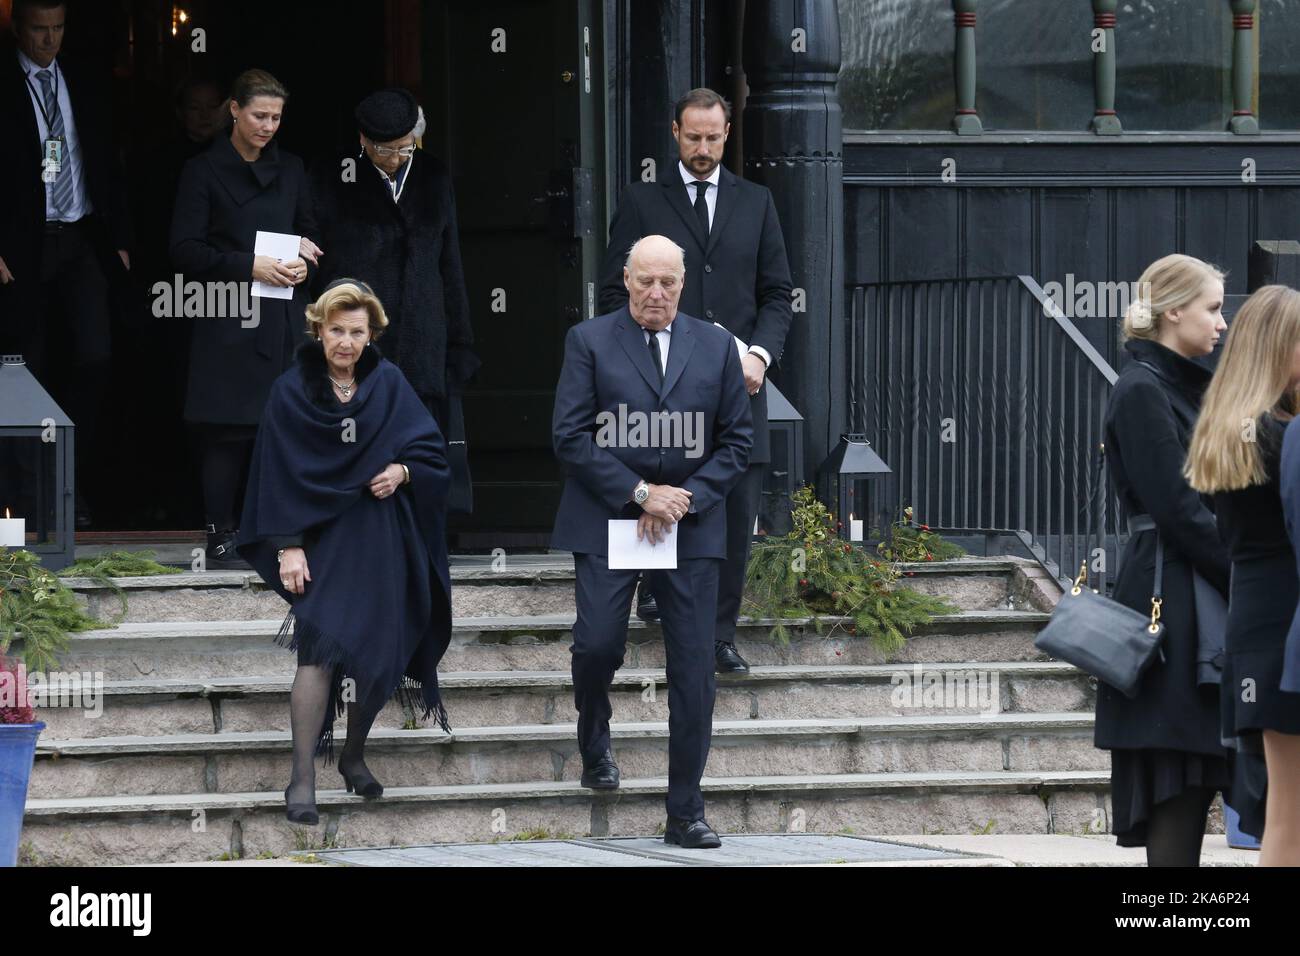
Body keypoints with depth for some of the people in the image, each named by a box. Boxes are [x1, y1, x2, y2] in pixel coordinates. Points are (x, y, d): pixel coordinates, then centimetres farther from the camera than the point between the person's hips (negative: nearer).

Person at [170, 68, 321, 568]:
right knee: (227, 431, -7)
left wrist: (305, 258, 1)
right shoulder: (204, 170, 0)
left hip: (283, 319, 4)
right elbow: (186, 250, -5)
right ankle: (221, 535, -2)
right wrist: (249, 266, -14)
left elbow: (309, 229, 24)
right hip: (227, 322, -4)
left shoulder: (289, 169, 15)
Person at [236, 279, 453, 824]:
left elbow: (432, 452, 10)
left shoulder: (388, 385, 7)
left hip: (380, 544, 3)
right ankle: (302, 781, -18)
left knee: (378, 656, 5)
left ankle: (353, 755, 28)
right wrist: (287, 546, -11)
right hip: (321, 538, -3)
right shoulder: (292, 393, -1)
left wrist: (403, 471, -12)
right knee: (320, 652, -17)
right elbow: (279, 474, -3)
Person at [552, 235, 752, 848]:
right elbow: (570, 436, -5)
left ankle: (685, 814, 3)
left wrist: (686, 497, -6)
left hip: (691, 525, 2)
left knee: (694, 668, -2)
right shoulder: (589, 342, 1)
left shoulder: (715, 346, 9)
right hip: (607, 521, -2)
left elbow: (737, 440, 9)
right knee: (598, 643, -14)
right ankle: (594, 741, 21)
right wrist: (640, 492, -12)